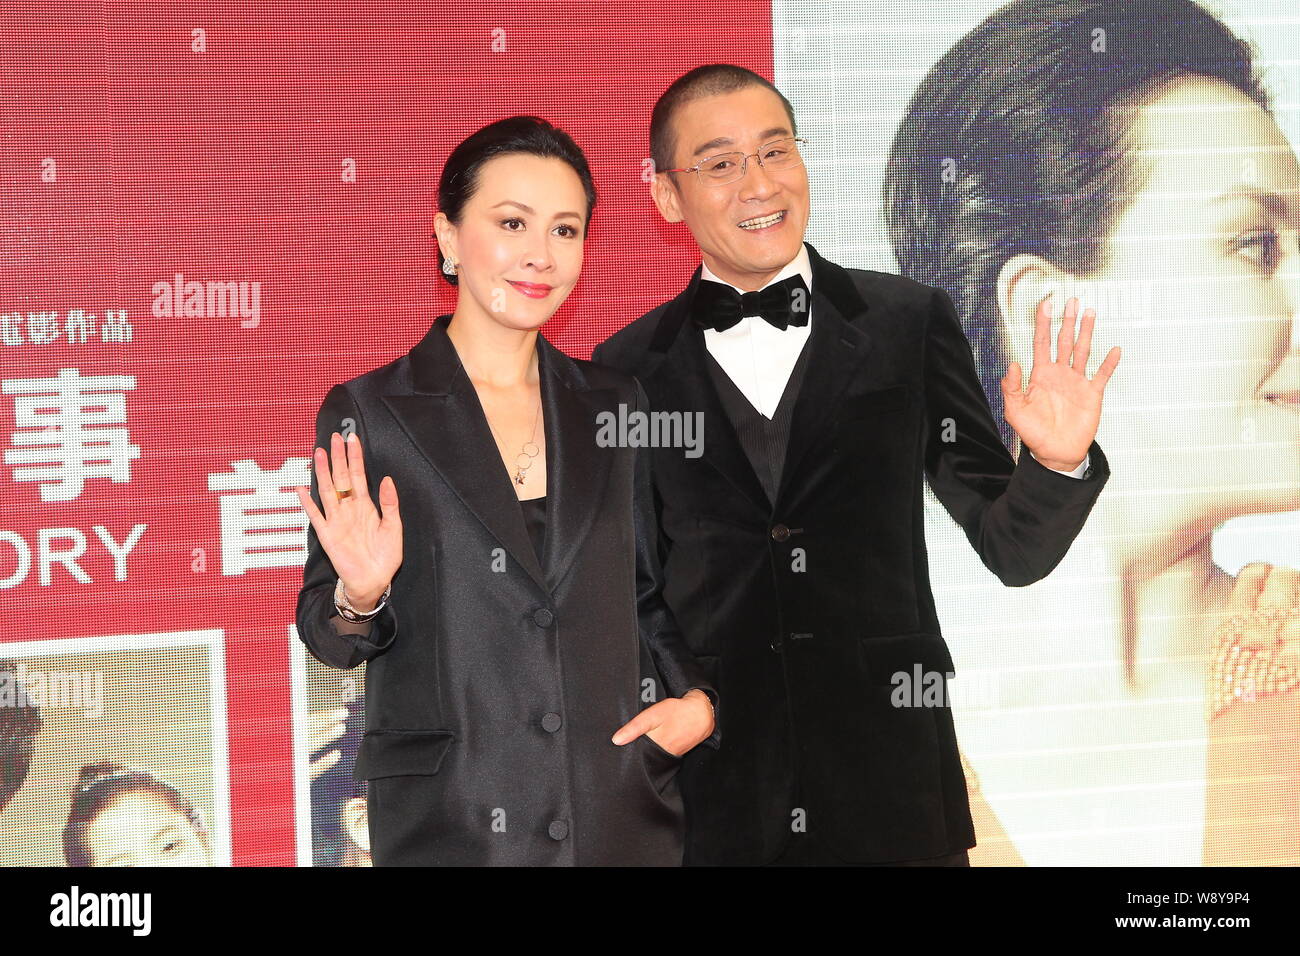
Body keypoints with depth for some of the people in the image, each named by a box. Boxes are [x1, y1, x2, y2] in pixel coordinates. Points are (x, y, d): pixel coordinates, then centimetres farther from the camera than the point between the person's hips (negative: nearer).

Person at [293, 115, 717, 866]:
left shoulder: (615, 405, 5)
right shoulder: (366, 414, -5)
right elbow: (329, 636, -2)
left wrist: (699, 699, -1)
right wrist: (361, 594, -22)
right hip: (451, 824, -3)